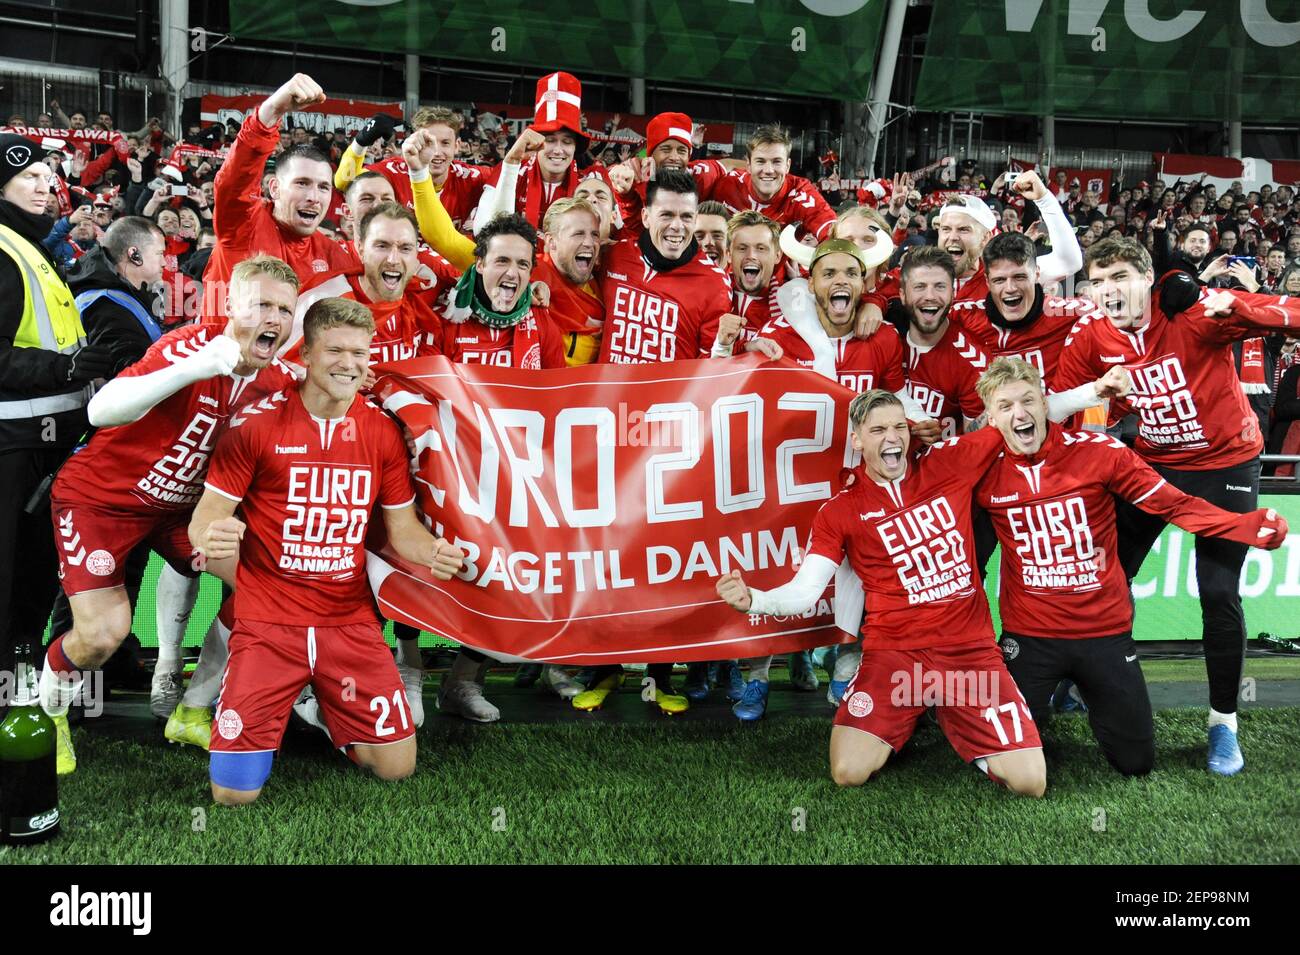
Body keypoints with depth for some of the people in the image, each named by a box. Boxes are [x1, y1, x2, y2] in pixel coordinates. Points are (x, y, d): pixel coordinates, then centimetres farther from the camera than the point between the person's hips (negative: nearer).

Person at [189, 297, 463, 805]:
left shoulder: (382, 430, 2)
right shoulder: (256, 422, -7)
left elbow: (402, 528, 7)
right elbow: (209, 512, -4)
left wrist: (434, 552, -16)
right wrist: (209, 537, -29)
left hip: (351, 621, 3)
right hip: (268, 623, -2)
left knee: (397, 766, 2)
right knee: (234, 791, -5)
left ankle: (325, 707, 32)